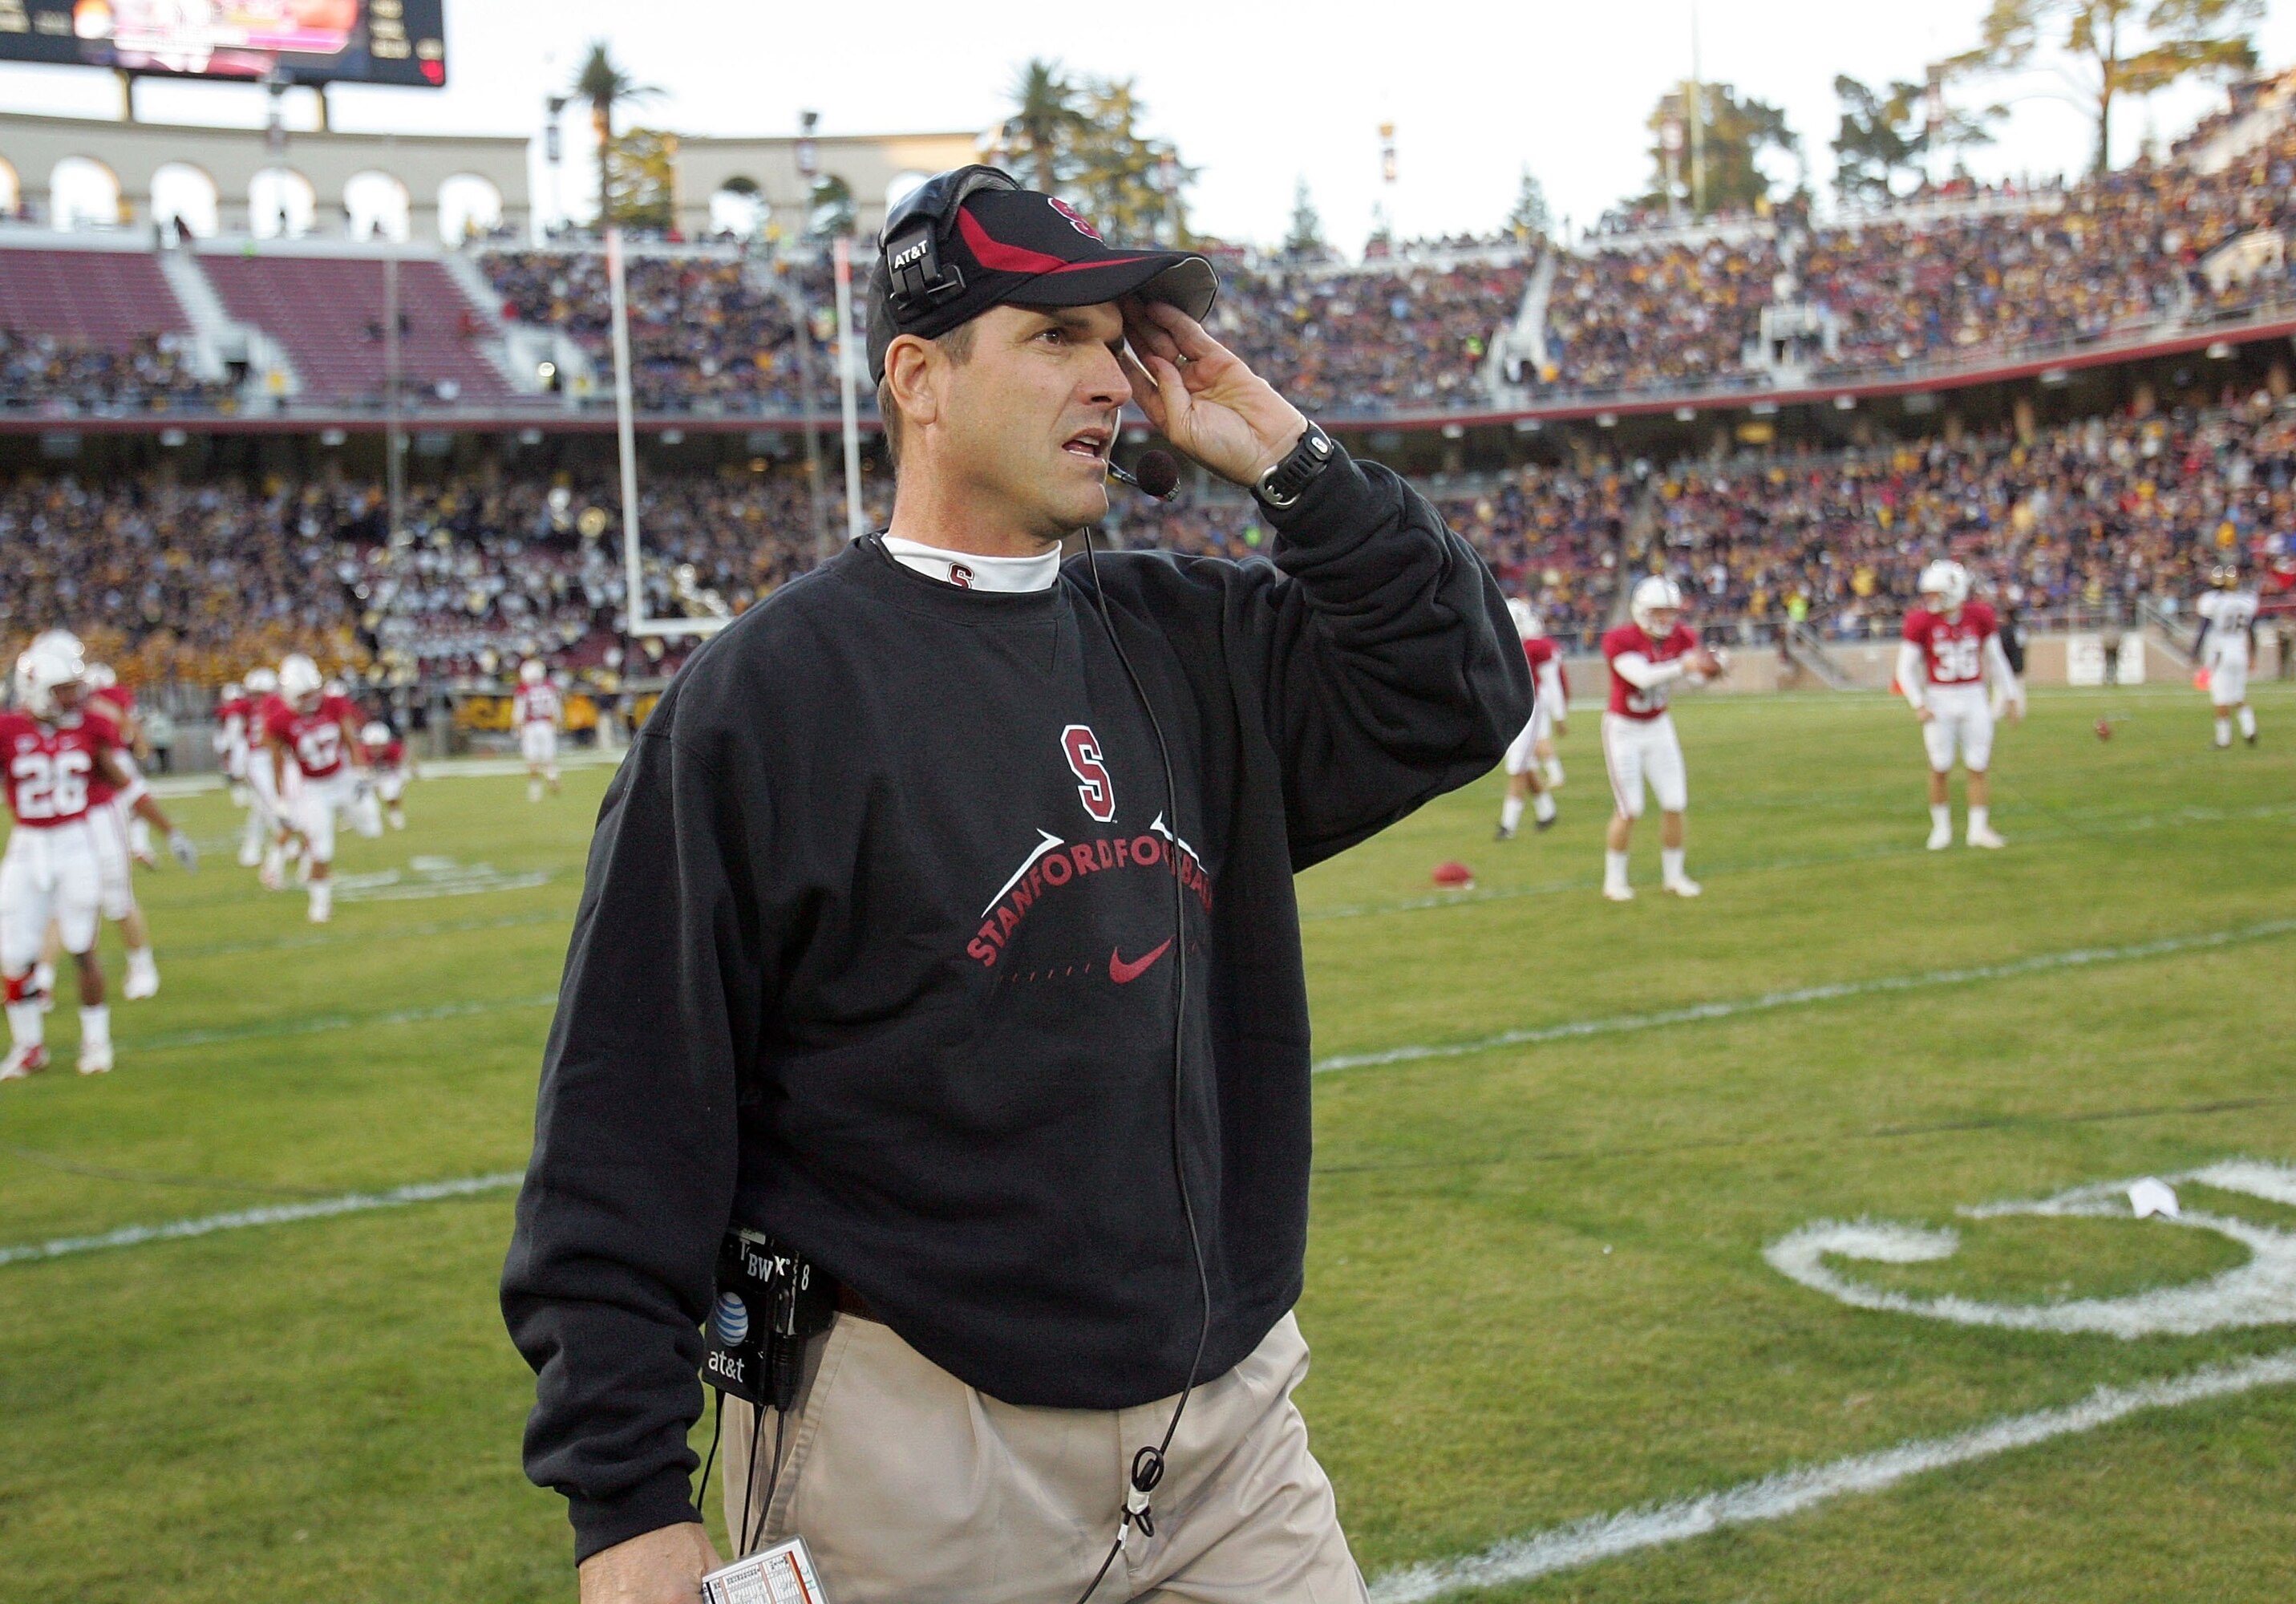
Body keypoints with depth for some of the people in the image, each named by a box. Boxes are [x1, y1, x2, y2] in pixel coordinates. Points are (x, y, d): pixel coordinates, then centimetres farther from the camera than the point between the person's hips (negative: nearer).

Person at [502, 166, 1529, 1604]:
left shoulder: (1191, 645, 7)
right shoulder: (763, 693, -11)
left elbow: (1462, 696, 8)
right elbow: (630, 1116, -12)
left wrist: (1285, 459, -1)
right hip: (918, 1457, -5)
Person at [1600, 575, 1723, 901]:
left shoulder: (1681, 637, -4)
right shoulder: (1620, 641, -21)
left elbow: (1694, 676, -17)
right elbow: (1643, 676, -36)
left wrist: (1709, 667, -40)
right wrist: (1682, 667, -50)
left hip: (1659, 727, 5)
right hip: (1623, 730, -5)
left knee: (1675, 804, 2)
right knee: (1629, 809, -7)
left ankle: (1673, 876, 16)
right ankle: (1614, 879, 8)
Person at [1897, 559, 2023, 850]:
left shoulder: (1980, 618, -3)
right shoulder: (1922, 623, -8)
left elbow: (1996, 660, 9)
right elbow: (1906, 668, -4)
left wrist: (2010, 697, 10)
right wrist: (1918, 705, -14)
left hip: (1974, 699, 1)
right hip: (1939, 701, -1)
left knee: (1978, 767, 2)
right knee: (1940, 768, 3)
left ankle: (1979, 829, 10)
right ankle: (1941, 829, 16)